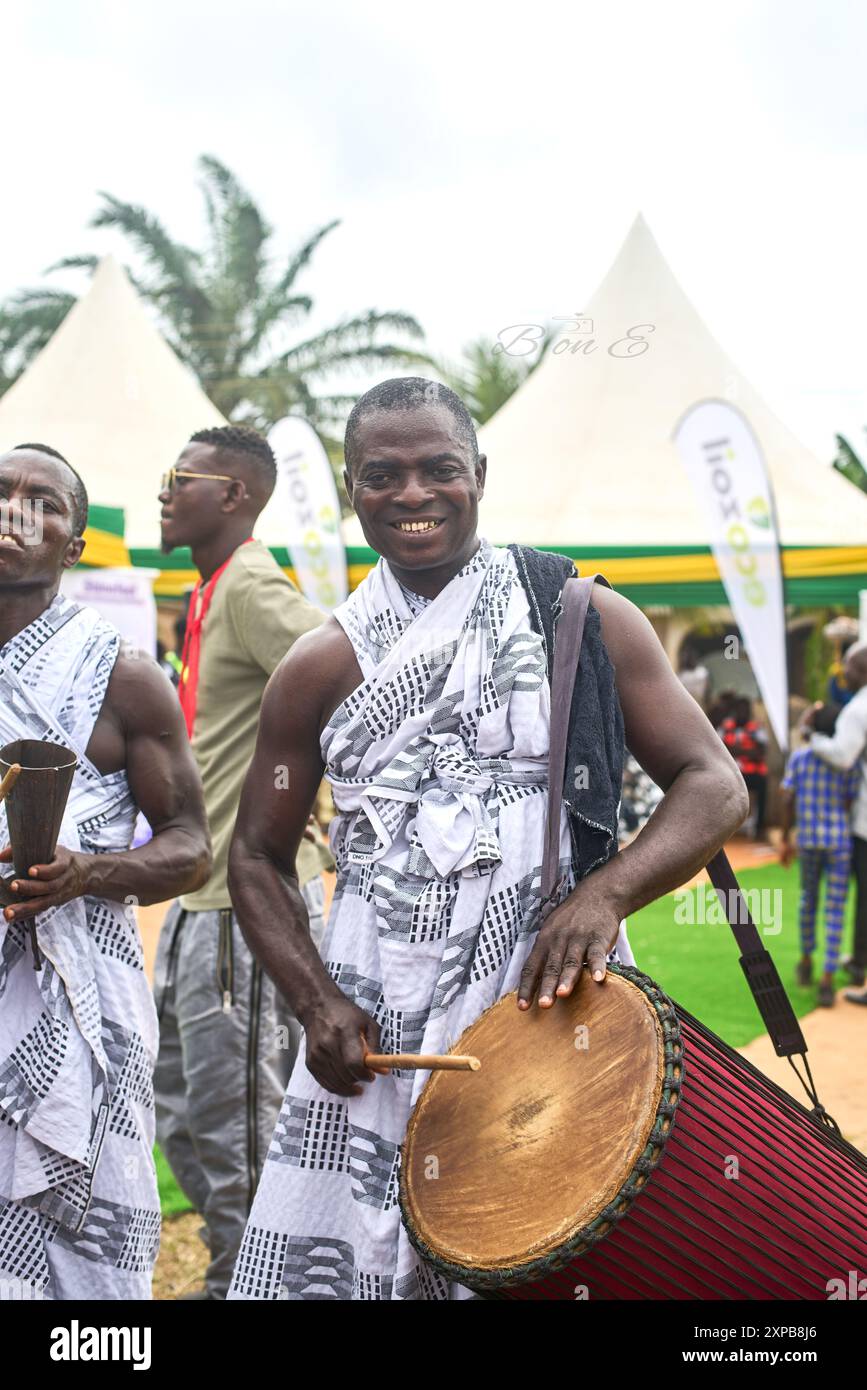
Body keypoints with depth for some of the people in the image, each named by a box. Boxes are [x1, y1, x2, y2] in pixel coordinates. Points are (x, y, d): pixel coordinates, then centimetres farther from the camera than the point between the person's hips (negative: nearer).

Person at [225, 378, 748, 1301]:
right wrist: (317, 1001, -5)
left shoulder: (584, 620, 2)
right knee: (326, 1261, 1)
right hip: (372, 1027, 1)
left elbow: (714, 786, -1)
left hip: (557, 997, -1)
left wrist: (606, 891, -19)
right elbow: (259, 858, 11)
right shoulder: (321, 667, 6)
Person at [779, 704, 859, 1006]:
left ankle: (806, 962, 34)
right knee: (835, 909, 0)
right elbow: (852, 805, -7)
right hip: (840, 840, -3)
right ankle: (827, 980, -4)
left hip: (807, 839, 3)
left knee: (808, 898, 23)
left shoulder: (798, 757, 0)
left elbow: (786, 801, 0)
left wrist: (785, 840, 9)